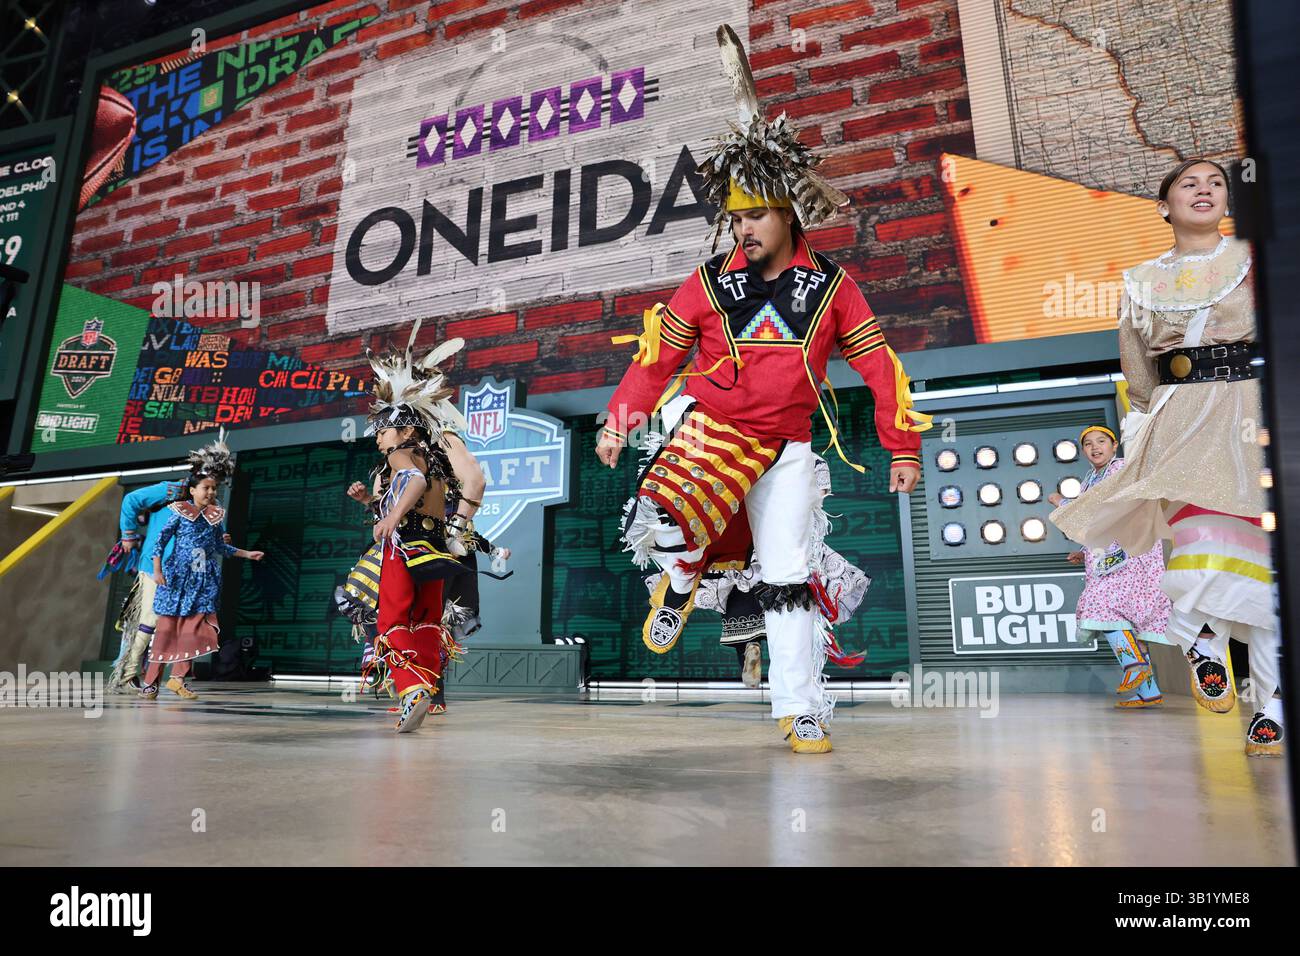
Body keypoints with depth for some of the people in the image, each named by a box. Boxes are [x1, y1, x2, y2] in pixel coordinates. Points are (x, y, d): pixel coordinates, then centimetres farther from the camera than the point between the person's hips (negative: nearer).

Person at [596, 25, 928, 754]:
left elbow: (879, 365, 3)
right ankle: (683, 582, 10)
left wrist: (904, 447, 2)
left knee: (786, 578, 0)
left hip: (785, 448, 0)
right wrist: (621, 419, -9)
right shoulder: (709, 283, -1)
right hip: (708, 429, 0)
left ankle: (802, 711, 13)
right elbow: (656, 354, 2)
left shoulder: (830, 286, -1)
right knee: (655, 524, -26)